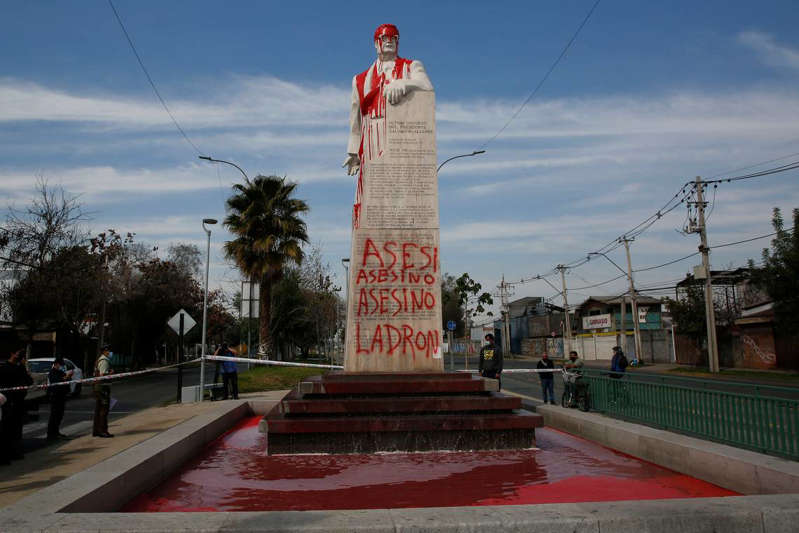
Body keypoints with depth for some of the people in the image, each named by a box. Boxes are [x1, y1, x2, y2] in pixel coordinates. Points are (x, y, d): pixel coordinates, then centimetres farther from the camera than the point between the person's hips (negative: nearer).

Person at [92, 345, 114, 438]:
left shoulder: (99, 360, 19)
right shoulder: (104, 361, -14)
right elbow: (103, 375, -23)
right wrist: (111, 372, -8)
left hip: (97, 387, 10)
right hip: (103, 387, -10)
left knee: (98, 409, 13)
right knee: (104, 409, -6)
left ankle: (96, 430, 19)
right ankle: (103, 431, -4)